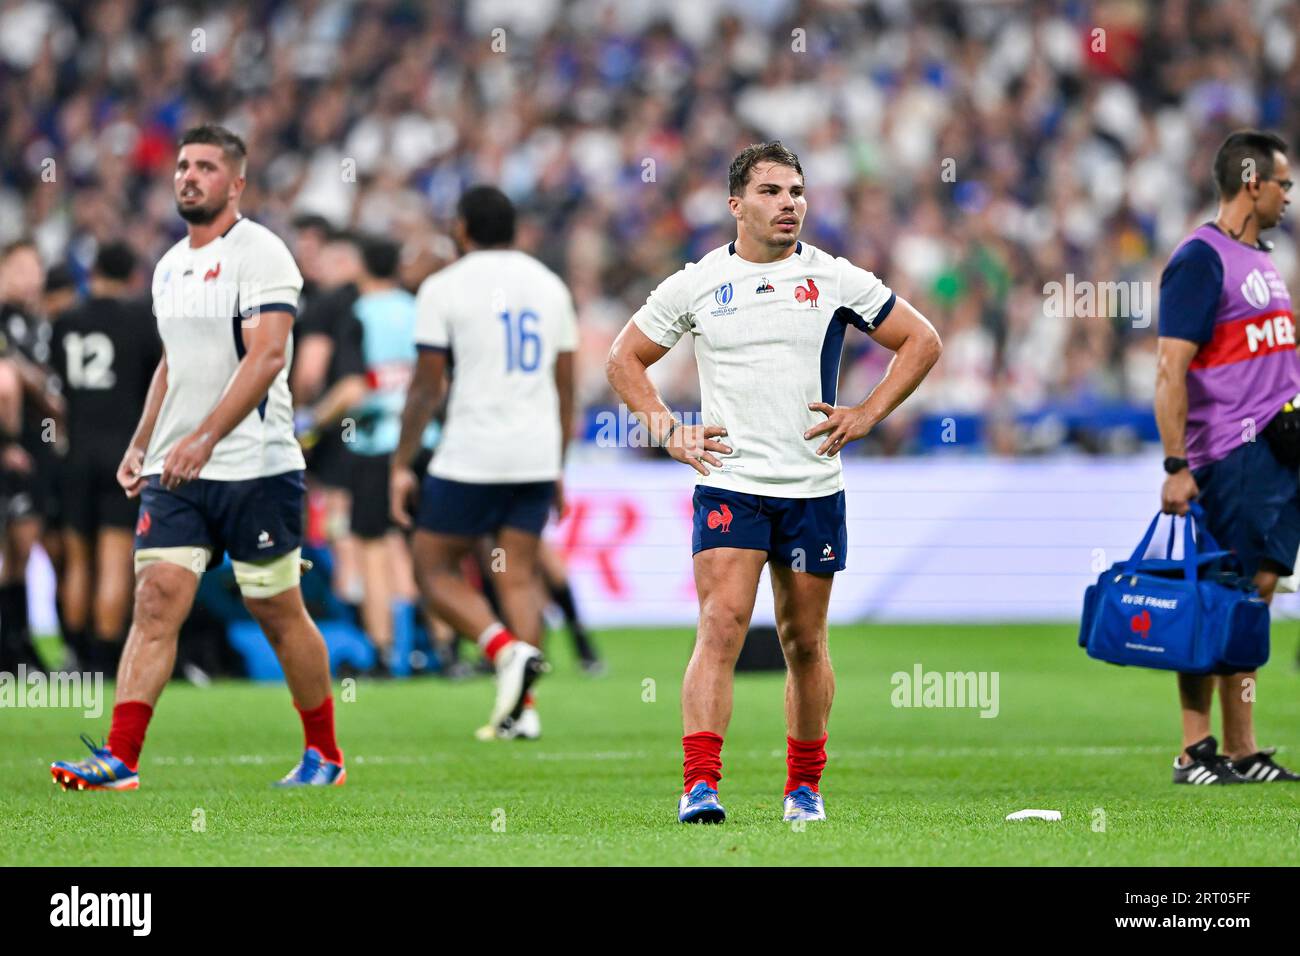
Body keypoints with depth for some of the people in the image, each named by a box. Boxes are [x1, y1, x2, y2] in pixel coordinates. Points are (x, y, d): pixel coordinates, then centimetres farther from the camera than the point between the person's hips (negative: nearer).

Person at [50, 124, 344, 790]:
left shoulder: (259, 254, -10)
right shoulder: (170, 267, 16)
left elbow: (265, 356, -21)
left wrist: (204, 438, -28)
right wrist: (139, 446, 20)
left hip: (256, 467, -6)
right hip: (174, 470, 6)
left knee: (278, 611, 3)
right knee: (156, 600, -6)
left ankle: (325, 755, 18)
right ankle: (121, 758, -12)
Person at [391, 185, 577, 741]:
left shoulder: (444, 288, -3)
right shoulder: (550, 286, 12)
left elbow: (426, 387, -6)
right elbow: (565, 388, 15)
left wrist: (401, 466, 0)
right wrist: (557, 472, 22)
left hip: (470, 458, -5)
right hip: (537, 455, 5)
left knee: (434, 570, 6)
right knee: (519, 576, 8)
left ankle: (508, 651, -16)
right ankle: (521, 709, -1)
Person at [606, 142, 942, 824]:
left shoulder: (835, 279, 2)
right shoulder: (695, 284, 3)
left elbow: (922, 341, 9)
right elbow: (624, 358, 14)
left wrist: (865, 416, 0)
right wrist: (667, 430, 1)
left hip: (813, 490, 1)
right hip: (728, 483, -1)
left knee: (804, 641, 8)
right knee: (721, 624, -16)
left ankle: (804, 786, 23)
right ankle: (700, 785, -22)